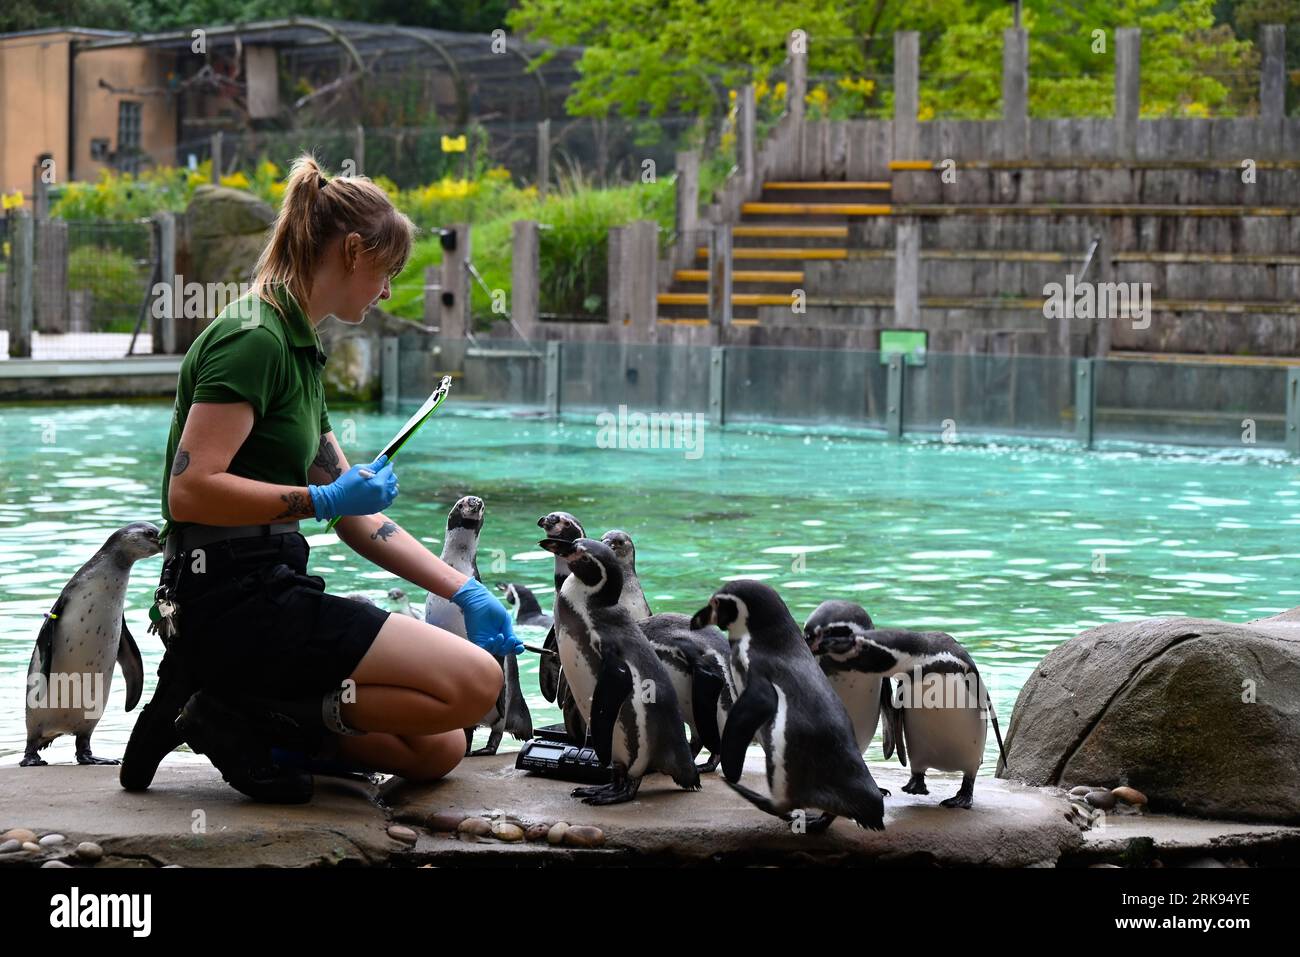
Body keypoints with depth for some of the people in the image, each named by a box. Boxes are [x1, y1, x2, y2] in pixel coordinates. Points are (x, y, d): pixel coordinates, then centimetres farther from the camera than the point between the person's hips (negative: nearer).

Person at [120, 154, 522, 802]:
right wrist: (319, 500, -19)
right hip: (232, 600, -10)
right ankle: (250, 713, -12)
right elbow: (190, 491, -22)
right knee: (475, 681, -17)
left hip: (270, 593, 10)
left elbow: (358, 515, 20)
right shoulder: (253, 340, -12)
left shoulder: (295, 347, 19)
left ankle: (239, 716, 2)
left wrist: (465, 593, 14)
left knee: (440, 748, 7)